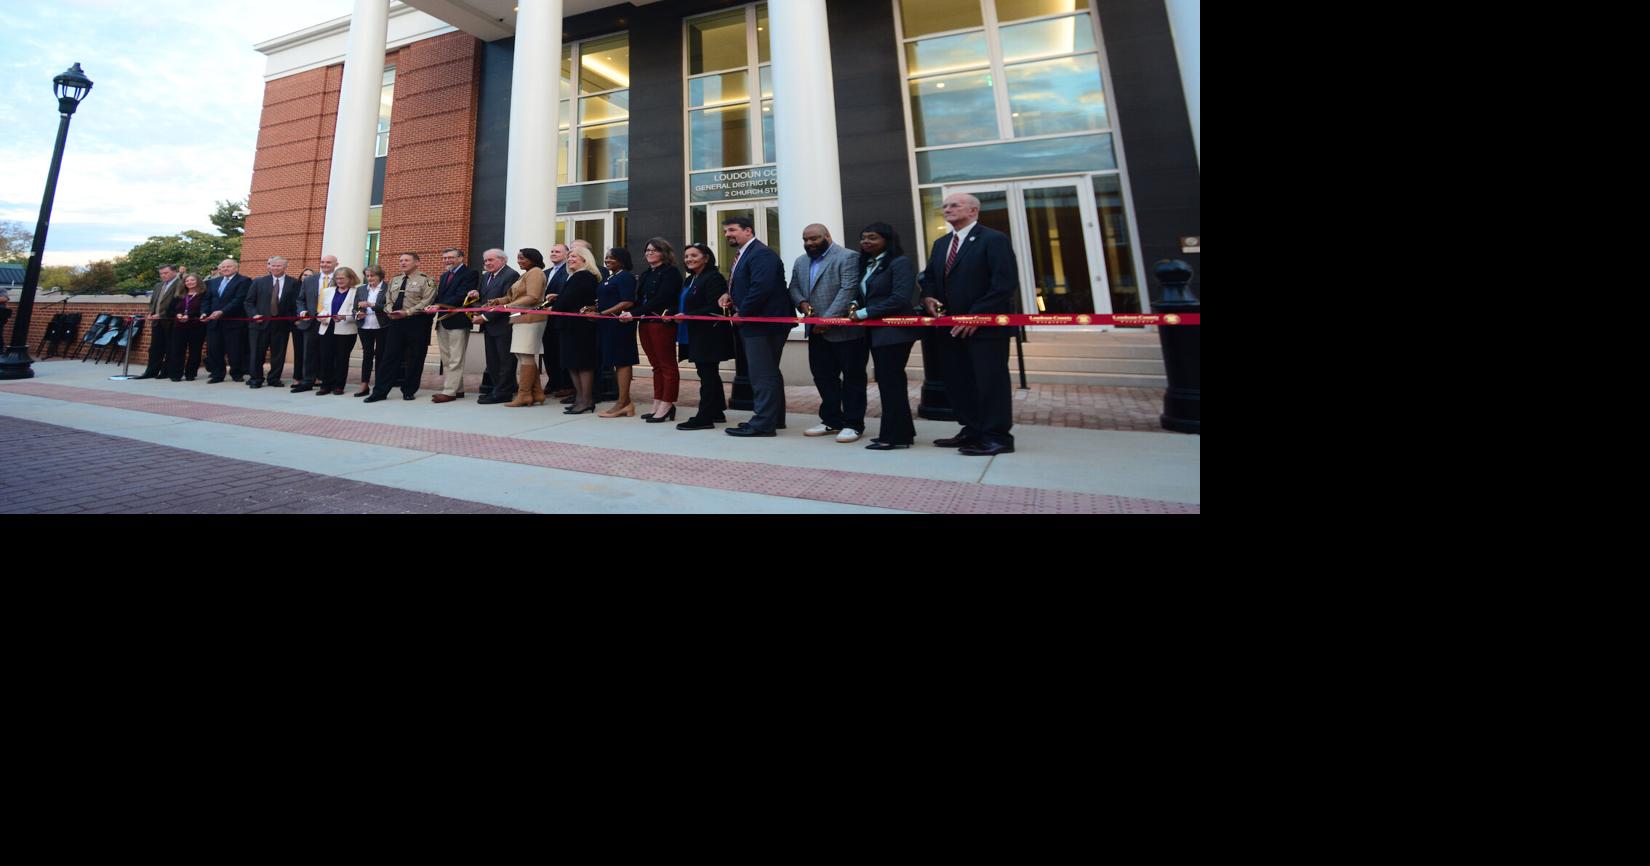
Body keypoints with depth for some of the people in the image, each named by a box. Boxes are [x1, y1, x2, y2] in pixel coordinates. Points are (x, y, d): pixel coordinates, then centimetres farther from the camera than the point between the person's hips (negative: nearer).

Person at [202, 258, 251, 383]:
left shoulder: (243, 281, -4)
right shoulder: (213, 282, 18)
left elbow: (238, 300, -14)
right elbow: (206, 300, 17)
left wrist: (222, 312, -20)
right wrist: (204, 313, -1)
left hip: (233, 321, -6)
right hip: (214, 321, 6)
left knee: (235, 349, -1)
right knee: (213, 349, 5)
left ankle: (237, 374, 10)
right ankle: (217, 374, 12)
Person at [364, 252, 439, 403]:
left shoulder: (425, 280, -4)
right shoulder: (395, 280, 18)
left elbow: (427, 301, -13)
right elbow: (389, 300, 19)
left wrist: (407, 312, -18)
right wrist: (390, 311, -2)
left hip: (416, 322, -6)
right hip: (396, 321, 6)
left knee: (414, 358, 1)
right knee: (390, 356, 5)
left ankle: (409, 391, 13)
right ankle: (380, 391, 8)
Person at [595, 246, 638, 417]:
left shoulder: (626, 277, -9)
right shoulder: (609, 278, 20)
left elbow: (627, 302, -18)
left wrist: (601, 313, -18)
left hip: (620, 324, -9)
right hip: (609, 325, 9)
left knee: (622, 361, -7)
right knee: (619, 361, 9)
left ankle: (622, 404, -4)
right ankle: (626, 403, 14)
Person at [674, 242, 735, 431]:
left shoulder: (713, 278, -12)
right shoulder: (691, 280, 18)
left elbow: (714, 308, -20)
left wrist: (687, 316, -22)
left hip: (709, 335, -10)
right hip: (696, 335, 10)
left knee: (707, 374, -7)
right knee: (710, 374, 14)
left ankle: (705, 417, -4)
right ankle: (717, 412, 22)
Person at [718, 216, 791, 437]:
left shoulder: (761, 254, -15)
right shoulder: (743, 255, 17)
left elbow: (761, 288, -26)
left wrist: (741, 313, -17)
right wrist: (729, 295, 5)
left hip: (764, 322, -11)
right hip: (754, 322, 11)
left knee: (763, 375, -7)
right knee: (769, 373, 16)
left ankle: (763, 424, -2)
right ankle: (774, 417, 26)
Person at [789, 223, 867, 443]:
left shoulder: (847, 257, -9)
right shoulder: (800, 262, 16)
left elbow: (848, 290, -17)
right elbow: (794, 287, 17)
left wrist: (828, 319, -21)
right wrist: (802, 302, -5)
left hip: (845, 330, -7)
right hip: (817, 332, 7)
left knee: (852, 378, 0)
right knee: (823, 377, 11)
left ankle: (852, 424, 6)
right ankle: (831, 420, 22)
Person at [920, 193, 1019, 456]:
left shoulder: (994, 239, -7)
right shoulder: (940, 244, 18)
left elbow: (1006, 284, -15)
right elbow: (929, 277, 25)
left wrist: (975, 317, -19)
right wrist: (928, 297, 1)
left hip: (985, 326, -8)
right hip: (952, 327, 8)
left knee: (990, 382, -3)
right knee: (958, 382, 9)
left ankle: (997, 437, 5)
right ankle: (973, 432, 20)